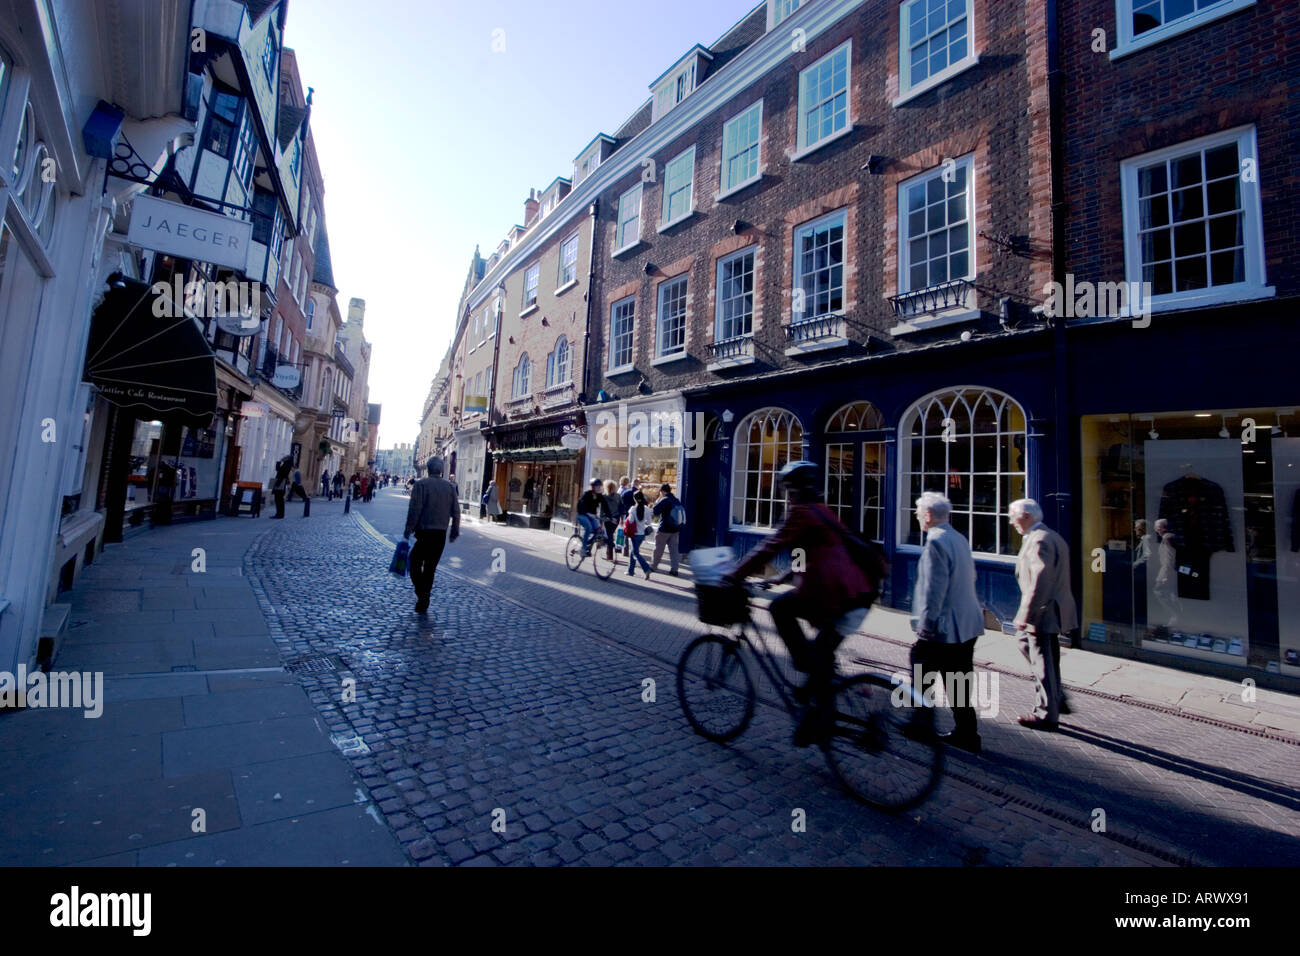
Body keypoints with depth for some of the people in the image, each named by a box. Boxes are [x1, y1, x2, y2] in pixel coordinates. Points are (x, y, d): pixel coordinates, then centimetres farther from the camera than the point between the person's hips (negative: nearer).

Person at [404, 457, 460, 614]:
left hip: (424, 532, -4)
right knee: (430, 567, 12)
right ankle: (423, 603, 17)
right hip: (441, 533, 4)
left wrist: (408, 530, -6)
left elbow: (414, 510, -12)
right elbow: (456, 512, 6)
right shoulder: (450, 486, 6)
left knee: (415, 562, 7)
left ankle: (422, 592, -12)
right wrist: (455, 531, 13)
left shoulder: (421, 484, -6)